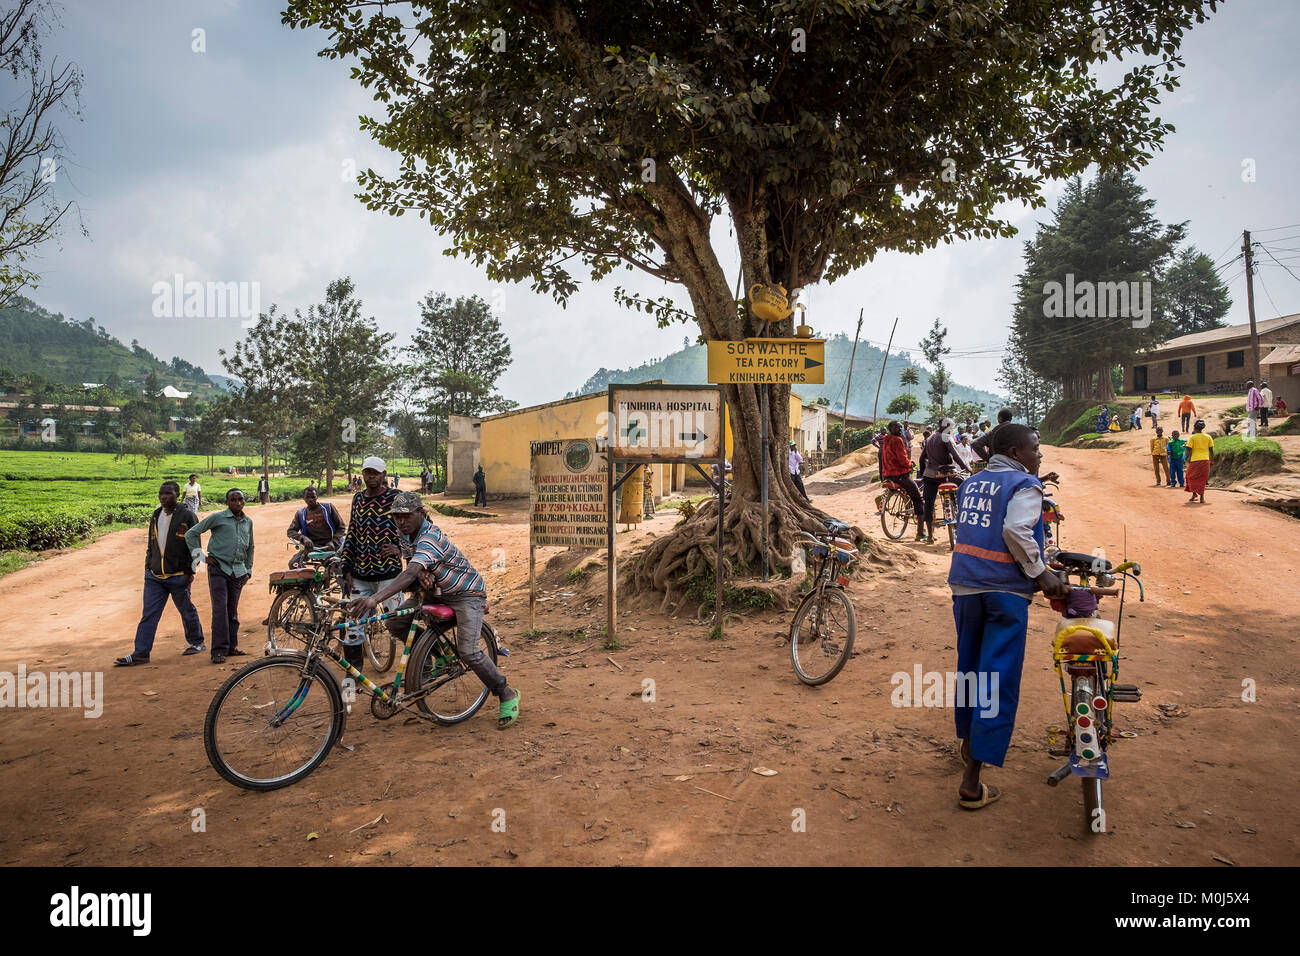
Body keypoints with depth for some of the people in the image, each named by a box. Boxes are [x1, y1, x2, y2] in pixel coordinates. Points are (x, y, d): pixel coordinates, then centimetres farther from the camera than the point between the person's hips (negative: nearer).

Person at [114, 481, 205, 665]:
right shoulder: (156, 516, 11)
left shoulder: (187, 515, -8)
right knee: (149, 614, 2)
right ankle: (141, 653, 5)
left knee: (187, 611, 9)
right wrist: (148, 567, 14)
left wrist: (190, 571, -11)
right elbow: (151, 545, 19)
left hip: (178, 576, -5)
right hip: (155, 576, 5)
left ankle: (196, 642, 27)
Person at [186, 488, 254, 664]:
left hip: (238, 571, 5)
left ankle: (232, 646, 18)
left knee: (233, 610, 10)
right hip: (219, 568, -5)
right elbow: (191, 533, 0)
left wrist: (248, 570, 18)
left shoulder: (248, 522, 13)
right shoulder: (218, 517, -4)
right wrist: (201, 556, -3)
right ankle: (219, 651, -8)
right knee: (220, 610, -10)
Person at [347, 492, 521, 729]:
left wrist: (374, 598, -59)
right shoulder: (408, 533, -1)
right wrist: (422, 574, -17)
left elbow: (410, 574, -46)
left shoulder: (430, 538, -31)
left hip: (467, 593, -9)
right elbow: (415, 569, 10)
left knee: (467, 652, -23)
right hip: (438, 591, 9)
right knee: (395, 622, -6)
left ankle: (508, 695, -3)